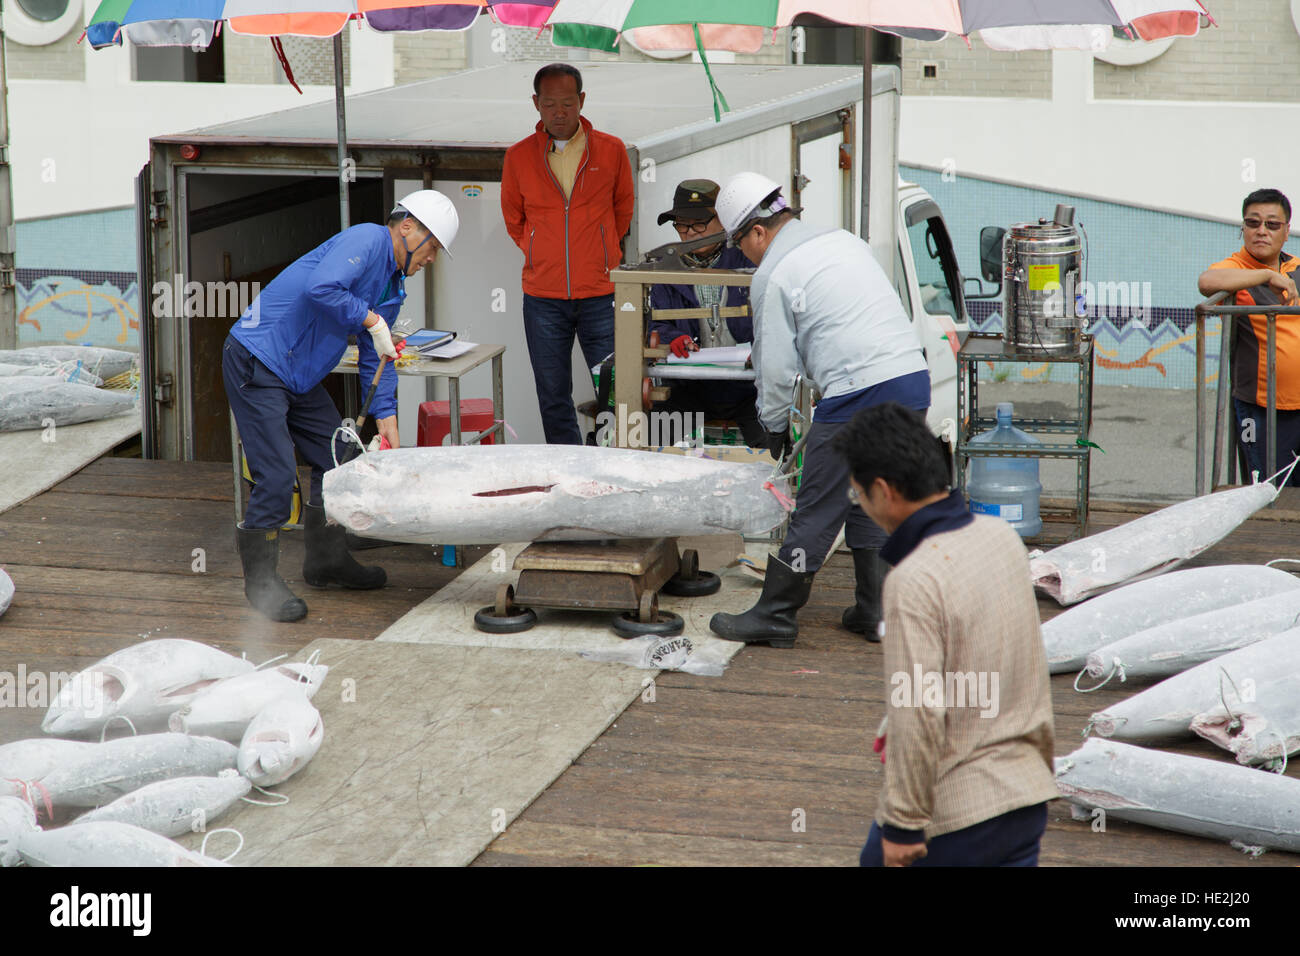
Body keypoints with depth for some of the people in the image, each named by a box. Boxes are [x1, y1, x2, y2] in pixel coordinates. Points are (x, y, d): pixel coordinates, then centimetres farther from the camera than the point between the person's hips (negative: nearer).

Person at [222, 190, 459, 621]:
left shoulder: (394, 287, 14)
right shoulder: (368, 240, -16)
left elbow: (376, 358, 17)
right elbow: (321, 287, -31)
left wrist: (386, 416, 7)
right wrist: (371, 319, -20)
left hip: (299, 376, 10)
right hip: (257, 363, -10)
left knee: (337, 458, 14)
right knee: (277, 474, -12)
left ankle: (326, 560, 29)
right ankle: (260, 581, 1)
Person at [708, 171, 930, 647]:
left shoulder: (773, 275, -3)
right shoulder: (844, 239, 19)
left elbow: (776, 366, -1)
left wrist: (774, 424, 15)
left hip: (858, 394, -8)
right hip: (914, 376, 8)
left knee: (817, 513, 0)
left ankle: (775, 616, 8)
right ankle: (874, 612, 20)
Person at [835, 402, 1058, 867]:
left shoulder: (913, 582, -22)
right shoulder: (1003, 536, 2)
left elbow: (919, 716, -23)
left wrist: (902, 825, -14)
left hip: (948, 811, -6)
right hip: (1027, 795, 7)